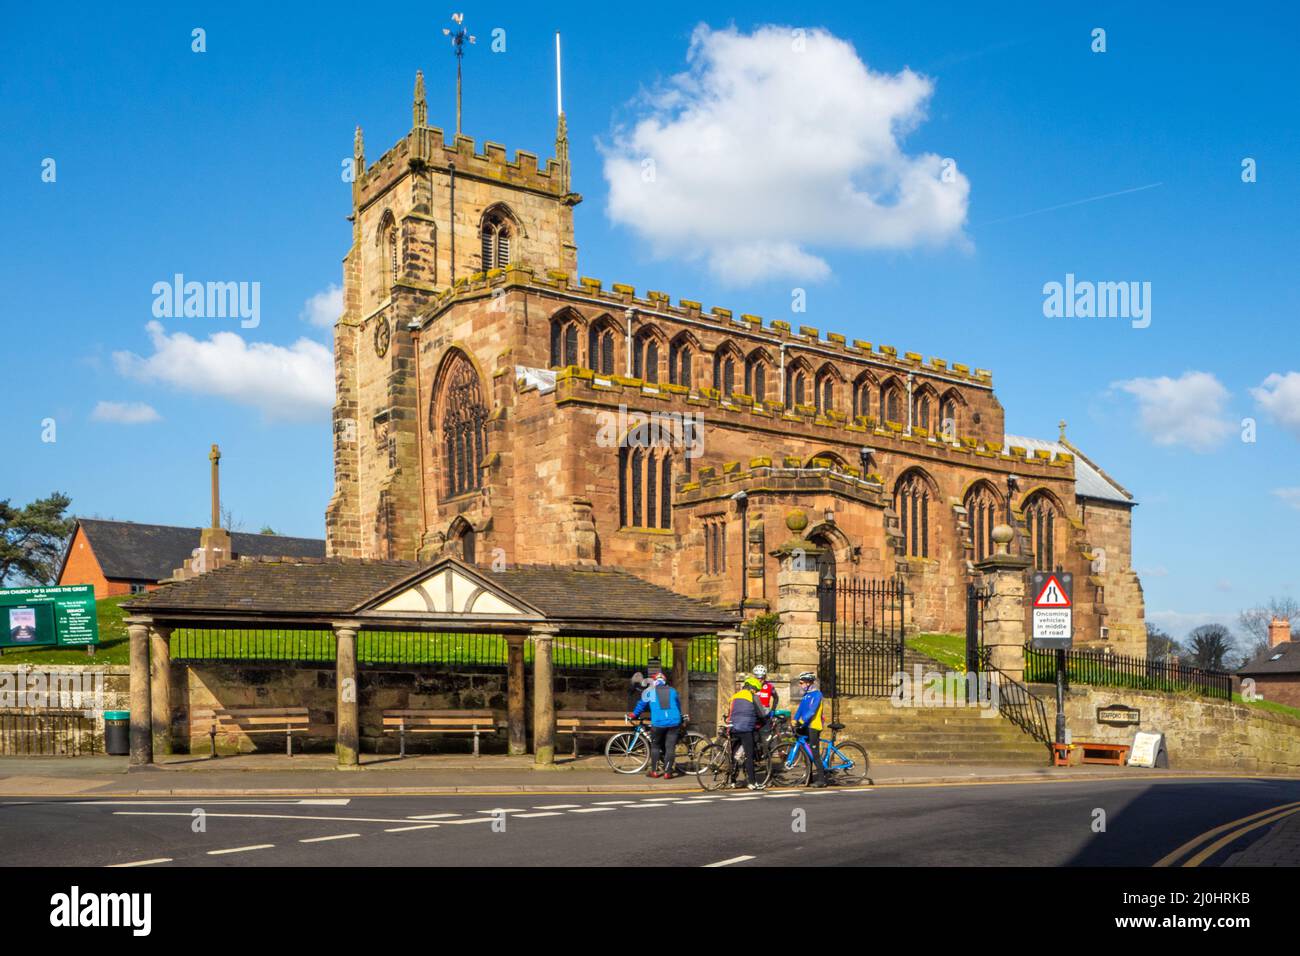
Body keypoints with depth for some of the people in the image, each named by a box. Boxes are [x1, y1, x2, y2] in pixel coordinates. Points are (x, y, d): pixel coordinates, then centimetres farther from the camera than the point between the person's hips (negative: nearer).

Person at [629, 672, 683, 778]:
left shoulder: (649, 692, 9)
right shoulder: (672, 691, 15)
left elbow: (641, 705, 19)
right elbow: (678, 706, 29)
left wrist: (633, 715, 36)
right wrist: (679, 718, 47)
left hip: (658, 723, -1)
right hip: (674, 722, 1)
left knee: (655, 746, 14)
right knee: (670, 747, 6)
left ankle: (654, 771, 14)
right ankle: (667, 772, 3)